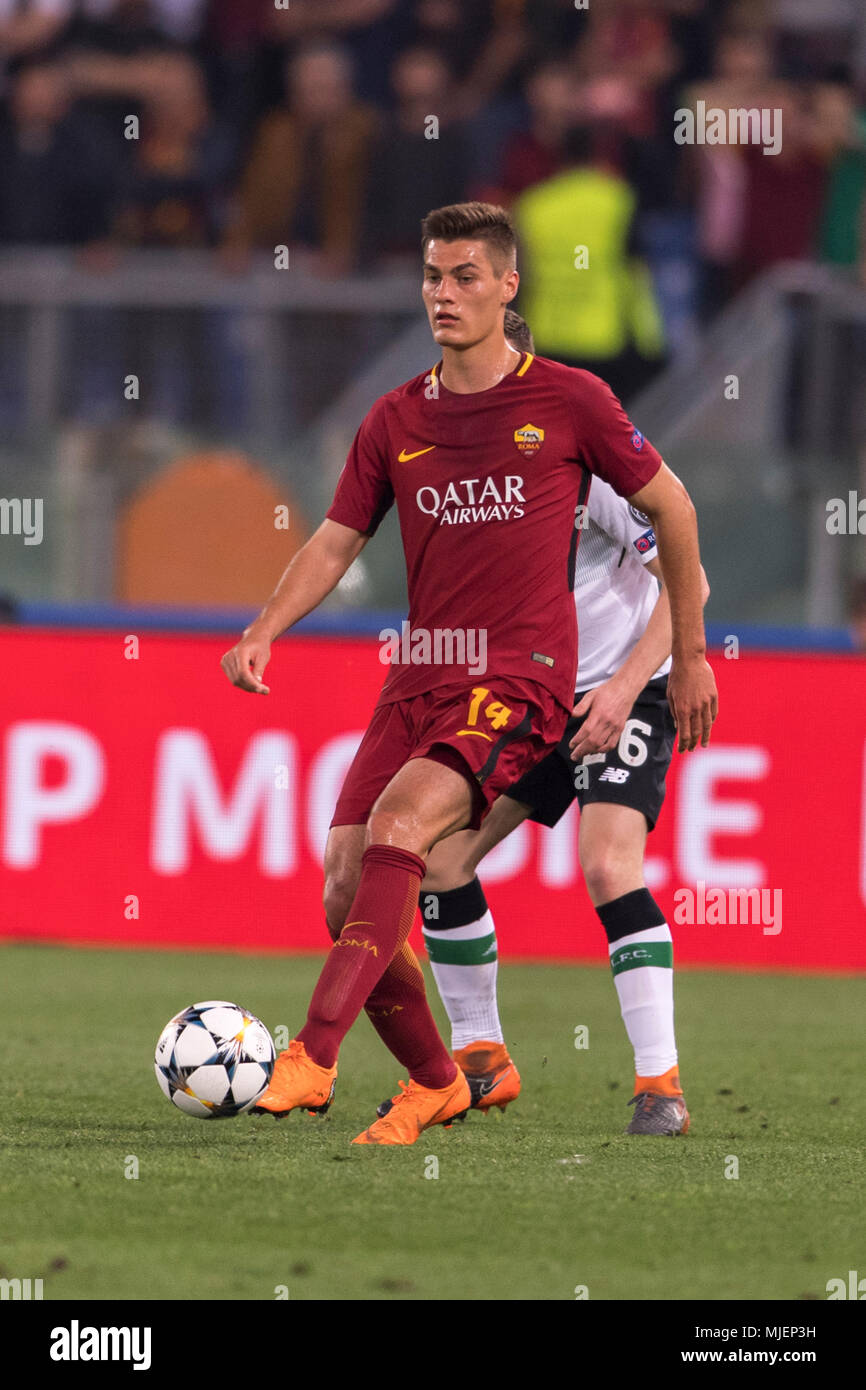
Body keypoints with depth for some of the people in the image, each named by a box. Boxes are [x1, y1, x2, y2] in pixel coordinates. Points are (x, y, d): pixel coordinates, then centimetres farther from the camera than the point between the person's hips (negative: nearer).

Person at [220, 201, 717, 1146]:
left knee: (397, 825, -29)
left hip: (520, 681, -5)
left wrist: (688, 656, 11)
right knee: (346, 896, -6)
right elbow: (336, 542, 16)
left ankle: (312, 1057, -35)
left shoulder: (569, 402, 1)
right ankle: (435, 1086, 15)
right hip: (418, 680, 5)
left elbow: (671, 508, 10)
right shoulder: (396, 421, 12)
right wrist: (264, 631, -2)